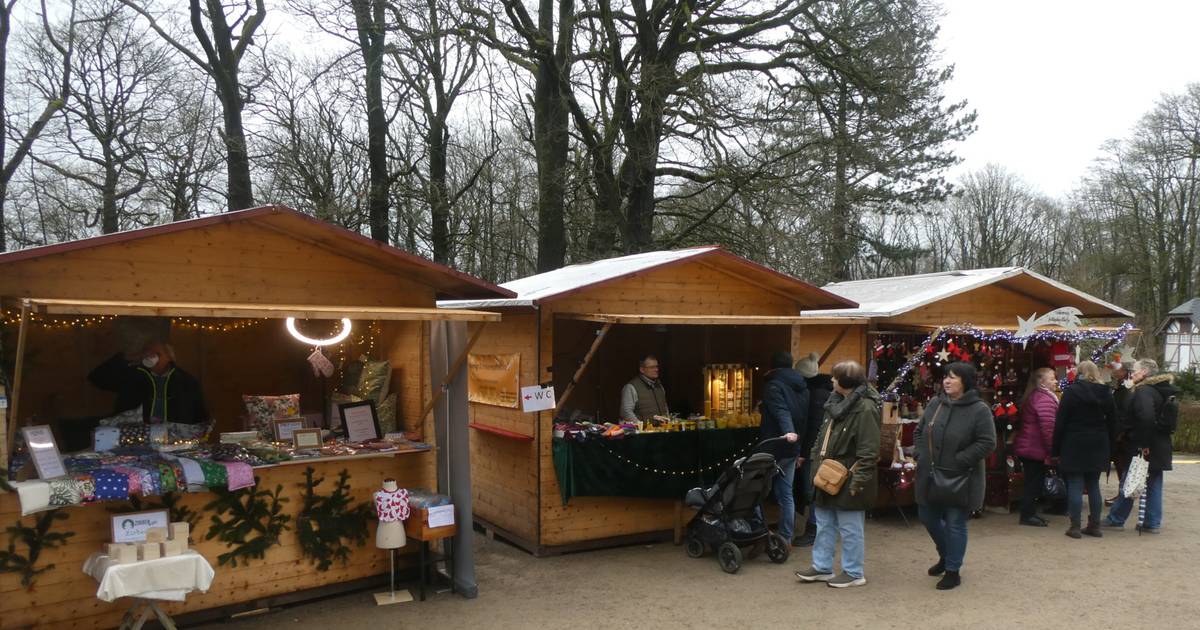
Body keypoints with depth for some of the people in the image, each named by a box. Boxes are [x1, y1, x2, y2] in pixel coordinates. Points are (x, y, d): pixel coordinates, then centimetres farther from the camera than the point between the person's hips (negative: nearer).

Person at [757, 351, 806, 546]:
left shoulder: (773, 386, -11)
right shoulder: (802, 387, 13)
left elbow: (781, 411, -29)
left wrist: (788, 431, -42)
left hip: (774, 448, -7)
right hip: (792, 449, 7)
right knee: (786, 494, 11)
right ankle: (786, 538, 13)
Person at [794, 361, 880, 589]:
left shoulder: (865, 409, -20)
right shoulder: (836, 402, 9)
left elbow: (869, 451, -22)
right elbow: (823, 436, 20)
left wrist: (859, 480, -23)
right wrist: (815, 458, 14)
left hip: (847, 480, -9)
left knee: (850, 529, 4)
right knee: (824, 524, 17)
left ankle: (854, 573, 18)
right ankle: (822, 567, 29)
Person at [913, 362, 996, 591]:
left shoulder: (979, 410, -13)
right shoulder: (935, 404, 5)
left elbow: (987, 443, -16)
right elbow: (919, 432, 15)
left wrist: (959, 461, -20)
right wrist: (919, 454, 0)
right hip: (930, 477, 6)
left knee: (955, 524, 5)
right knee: (928, 518, 17)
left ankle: (953, 571, 21)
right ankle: (945, 555, 42)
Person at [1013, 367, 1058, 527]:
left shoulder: (1033, 396, 14)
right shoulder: (1044, 399, -17)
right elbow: (1048, 427, -24)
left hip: (1028, 446, 10)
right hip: (1036, 449, -10)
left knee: (1033, 481, 15)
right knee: (1035, 482, -1)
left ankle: (1029, 513, 21)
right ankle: (1027, 515, 6)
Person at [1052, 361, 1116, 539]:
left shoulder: (1071, 392, -8)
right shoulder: (1106, 394, 6)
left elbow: (1060, 422, -9)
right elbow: (1112, 423, 9)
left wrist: (1055, 450, -4)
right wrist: (1106, 442, 14)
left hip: (1074, 445, -4)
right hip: (1098, 447, 5)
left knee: (1075, 486, -2)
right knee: (1093, 485, 12)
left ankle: (1075, 526, 0)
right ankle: (1094, 525, 15)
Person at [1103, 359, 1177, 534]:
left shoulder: (1143, 391, -16)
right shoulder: (1161, 391, 13)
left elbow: (1146, 417, -31)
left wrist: (1144, 444, -25)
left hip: (1145, 449, -8)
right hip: (1161, 447, 8)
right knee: (1154, 485, 11)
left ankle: (1115, 519, 10)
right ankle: (1153, 523, 15)